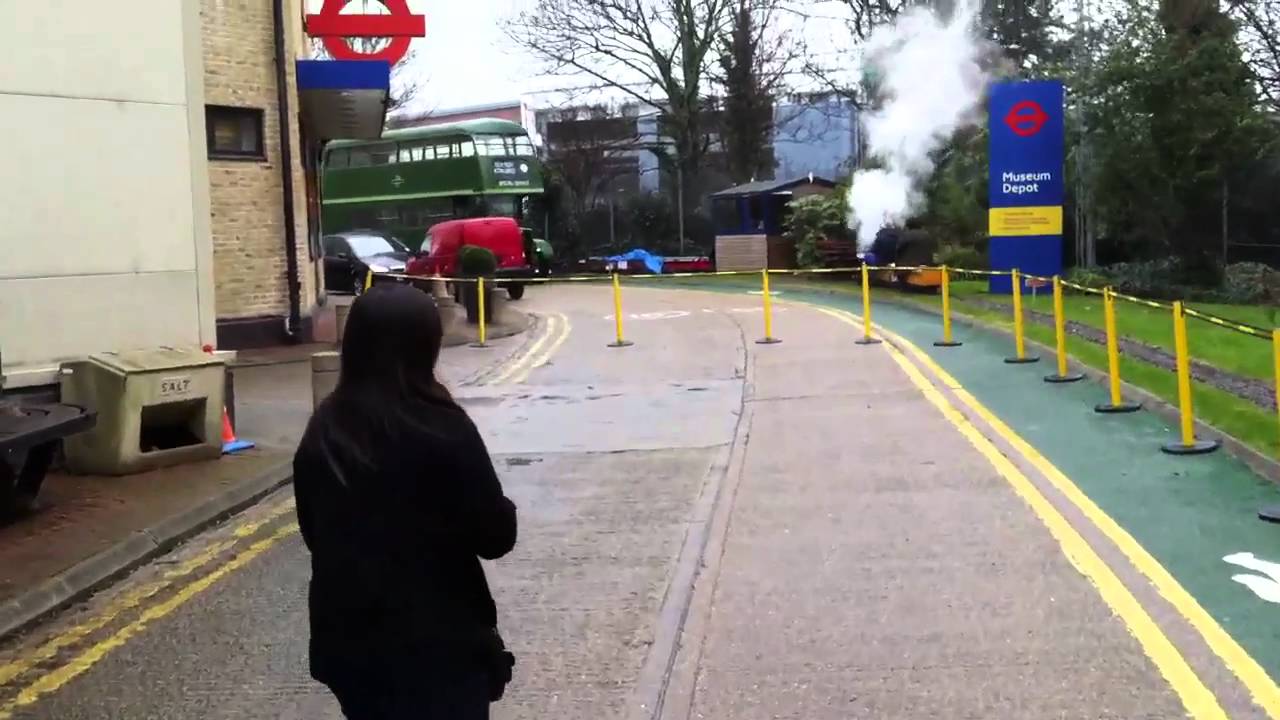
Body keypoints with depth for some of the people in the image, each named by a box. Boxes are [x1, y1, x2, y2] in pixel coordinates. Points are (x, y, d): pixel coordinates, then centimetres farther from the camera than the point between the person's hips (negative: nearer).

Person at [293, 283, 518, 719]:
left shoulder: (322, 431, 0)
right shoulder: (441, 430, -18)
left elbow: (313, 533, 12)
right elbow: (496, 536, -12)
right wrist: (501, 509, 8)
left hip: (346, 640, 6)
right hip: (437, 645, -6)